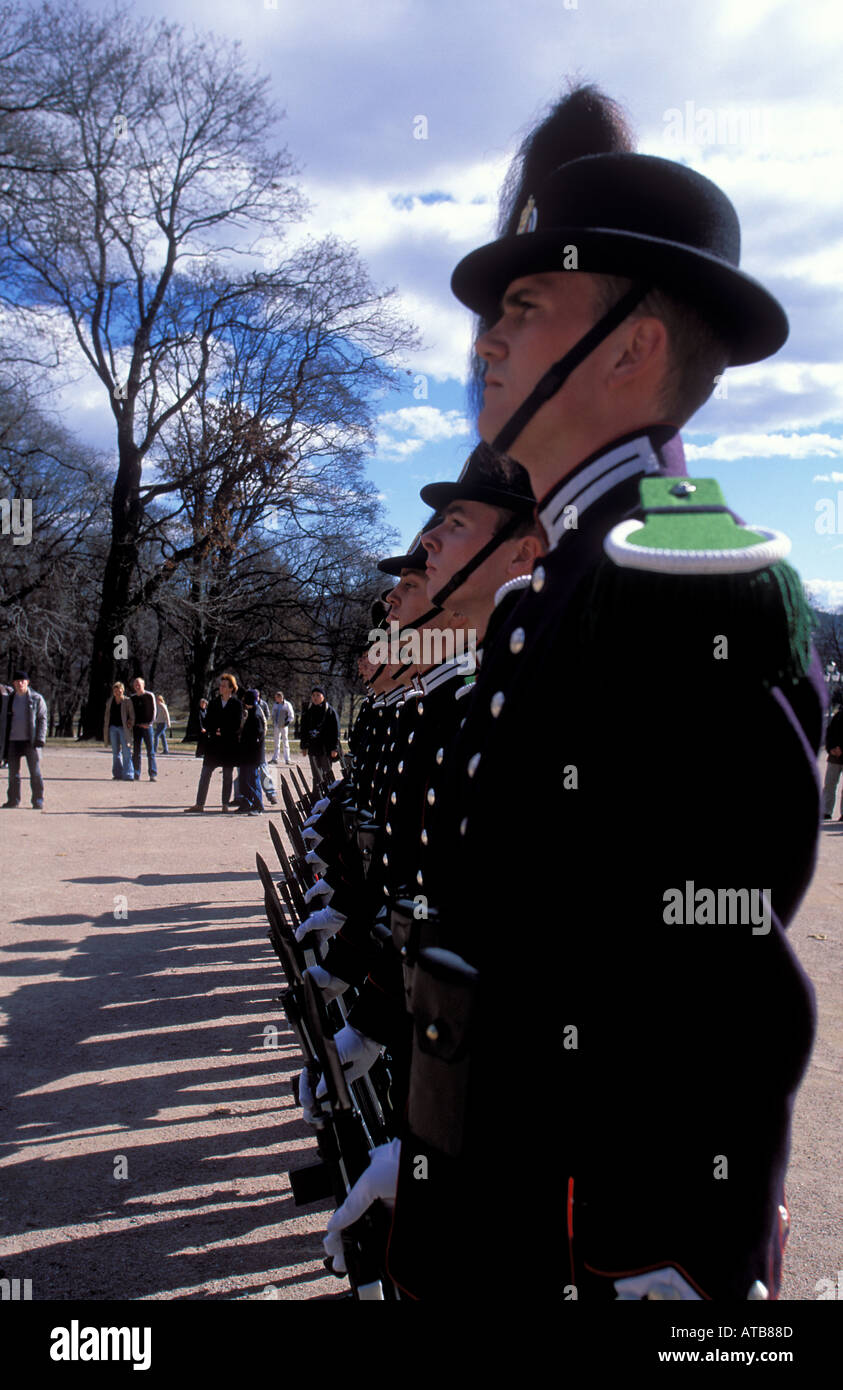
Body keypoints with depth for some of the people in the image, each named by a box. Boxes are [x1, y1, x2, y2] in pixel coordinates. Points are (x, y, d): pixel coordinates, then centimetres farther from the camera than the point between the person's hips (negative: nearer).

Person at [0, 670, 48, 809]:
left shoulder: (37, 699, 1)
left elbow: (42, 719, -1)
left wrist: (40, 739, -11)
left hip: (30, 741, -3)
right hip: (13, 741, 3)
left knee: (35, 772, -4)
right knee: (13, 773, 7)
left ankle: (38, 800, 3)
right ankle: (13, 800, 17)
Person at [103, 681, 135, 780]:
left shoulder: (127, 701, -2)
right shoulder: (110, 701, 10)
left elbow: (132, 715, 0)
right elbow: (107, 715, 15)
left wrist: (130, 724, -14)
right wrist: (106, 729, 10)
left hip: (123, 727, -4)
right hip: (113, 727, 4)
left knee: (126, 752, -8)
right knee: (116, 752, 8)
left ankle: (128, 775, -9)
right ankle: (118, 774, 14)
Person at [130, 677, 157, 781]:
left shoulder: (150, 696, 2)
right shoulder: (133, 698, 12)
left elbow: (153, 710, -1)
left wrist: (149, 723, -11)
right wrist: (133, 723, 0)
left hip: (147, 726, -3)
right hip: (136, 727, 3)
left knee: (150, 751, -4)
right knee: (136, 752, 3)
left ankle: (153, 774, -3)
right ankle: (136, 775, 6)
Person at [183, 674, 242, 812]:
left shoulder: (237, 704, -1)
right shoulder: (214, 702, 9)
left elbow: (237, 725, -6)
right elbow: (207, 722, 7)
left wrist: (222, 732, -11)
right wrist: (215, 732, -9)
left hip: (229, 744, -3)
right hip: (213, 744, 3)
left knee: (227, 775, 4)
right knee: (205, 774, 0)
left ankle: (225, 804, 11)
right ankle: (199, 804, 4)